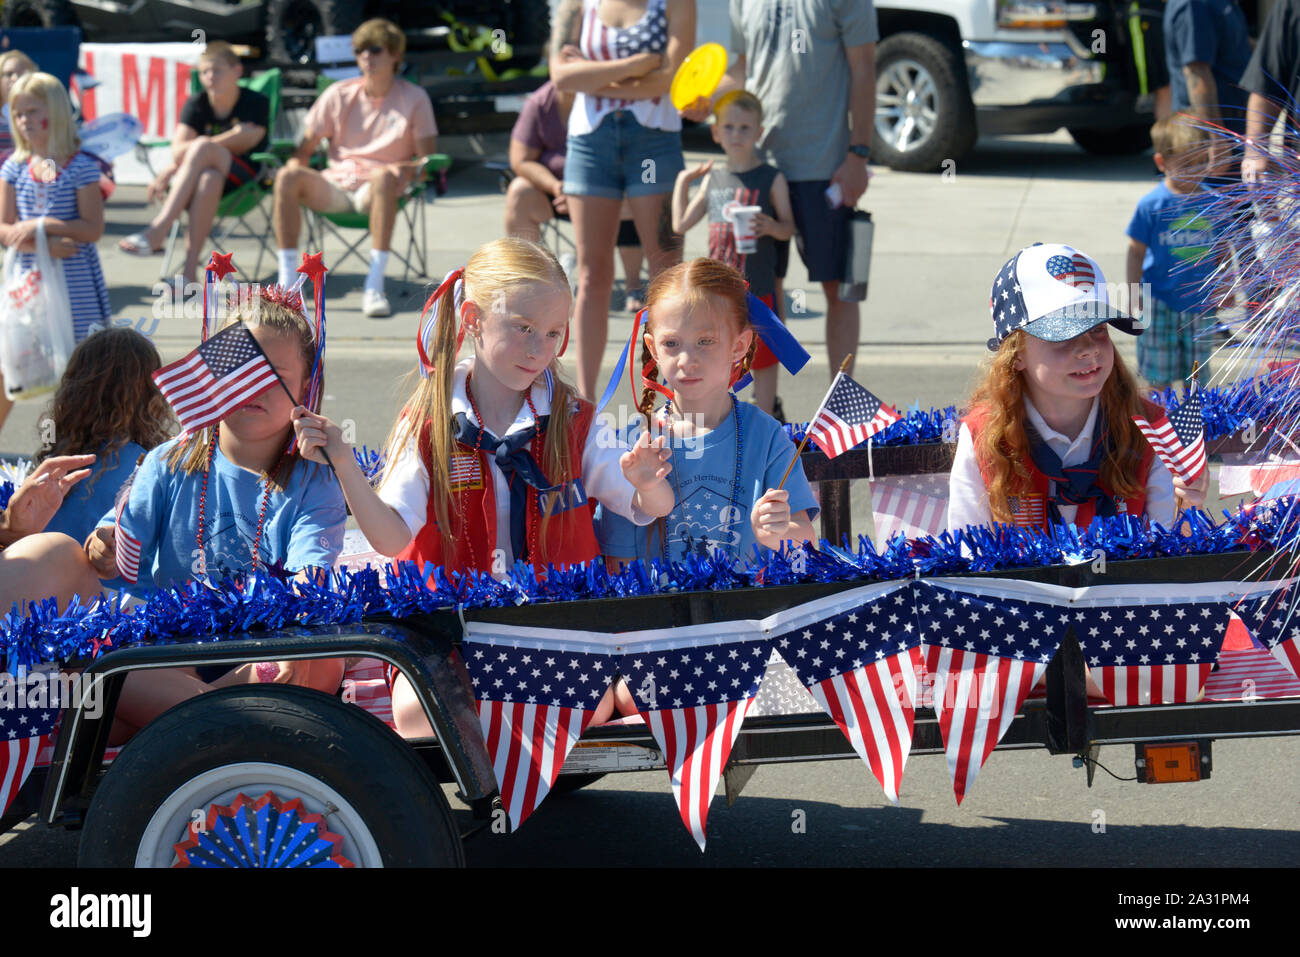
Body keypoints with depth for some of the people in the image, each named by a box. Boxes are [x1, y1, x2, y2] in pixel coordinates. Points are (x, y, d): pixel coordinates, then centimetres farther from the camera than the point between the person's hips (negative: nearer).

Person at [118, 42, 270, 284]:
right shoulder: (196, 104, 8)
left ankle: (157, 230, -44)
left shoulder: (256, 103, -1)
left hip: (245, 179, -2)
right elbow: (178, 150, -5)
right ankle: (190, 269, -48)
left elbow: (241, 147, -10)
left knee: (202, 149, -34)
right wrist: (230, 137, -21)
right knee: (209, 179, -38)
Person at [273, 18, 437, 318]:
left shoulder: (414, 98, 6)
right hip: (336, 187, 2)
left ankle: (374, 286, -43)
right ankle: (286, 281, -30)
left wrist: (407, 170, -23)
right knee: (287, 177, -29)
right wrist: (295, 166, -13)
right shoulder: (339, 94, 11)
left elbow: (427, 159, 0)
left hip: (376, 192, -2)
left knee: (382, 177, -41)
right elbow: (305, 149, 11)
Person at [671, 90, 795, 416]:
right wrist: (682, 182, 14)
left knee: (762, 357, 3)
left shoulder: (771, 179, -2)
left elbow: (789, 227, -1)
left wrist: (772, 227, -22)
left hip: (758, 285, -4)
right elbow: (681, 224, 13)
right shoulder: (712, 179, 10)